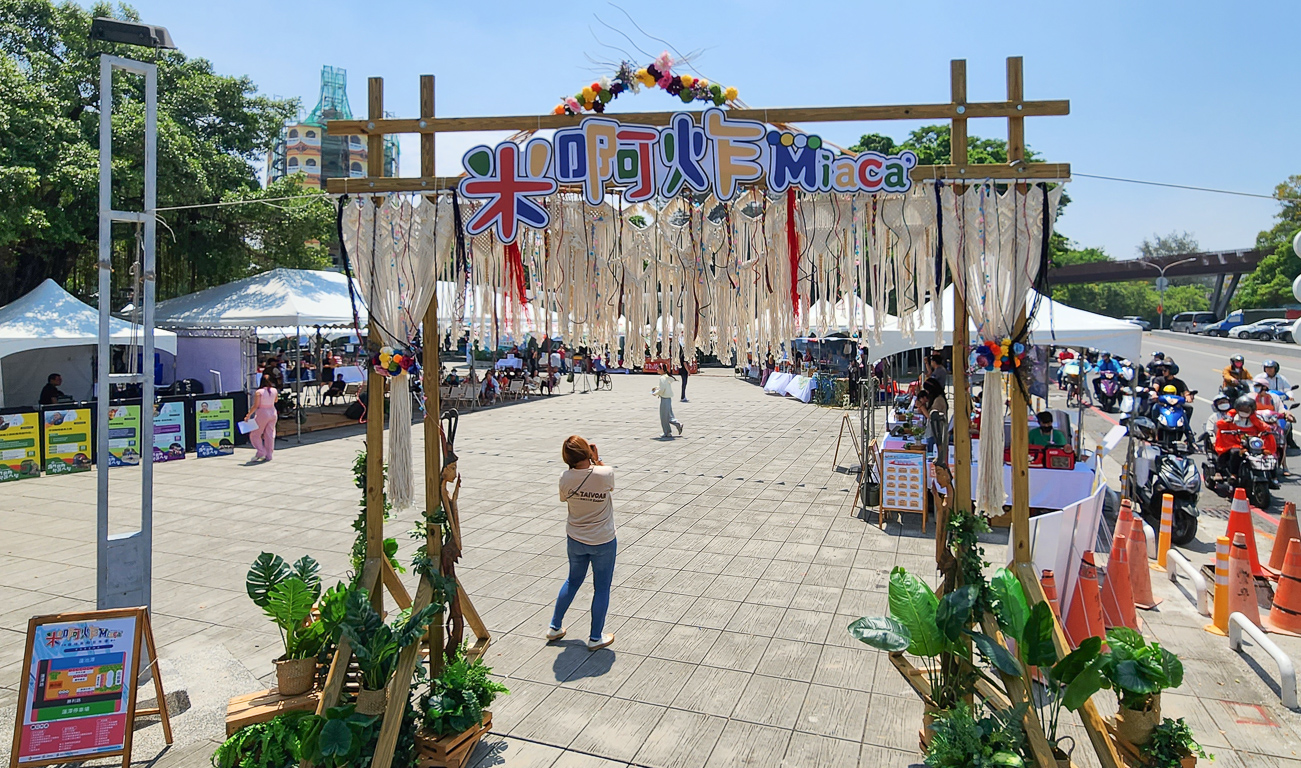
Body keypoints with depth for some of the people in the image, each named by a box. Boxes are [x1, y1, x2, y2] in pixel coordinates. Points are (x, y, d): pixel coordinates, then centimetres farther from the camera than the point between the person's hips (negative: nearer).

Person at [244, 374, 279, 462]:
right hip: (272, 412, 5)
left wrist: (248, 415, -8)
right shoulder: (275, 391, 2)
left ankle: (261, 452, -4)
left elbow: (255, 406, -14)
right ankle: (268, 455, 9)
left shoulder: (258, 392, -12)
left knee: (255, 435, 8)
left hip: (262, 413, -5)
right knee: (270, 435, 8)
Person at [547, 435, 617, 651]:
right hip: (603, 541, -3)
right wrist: (596, 459, 0)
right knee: (602, 587, 13)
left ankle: (555, 627, 36)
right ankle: (595, 637, 23)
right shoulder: (605, 474, -23)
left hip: (575, 540, 4)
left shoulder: (566, 478, -16)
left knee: (573, 580, 24)